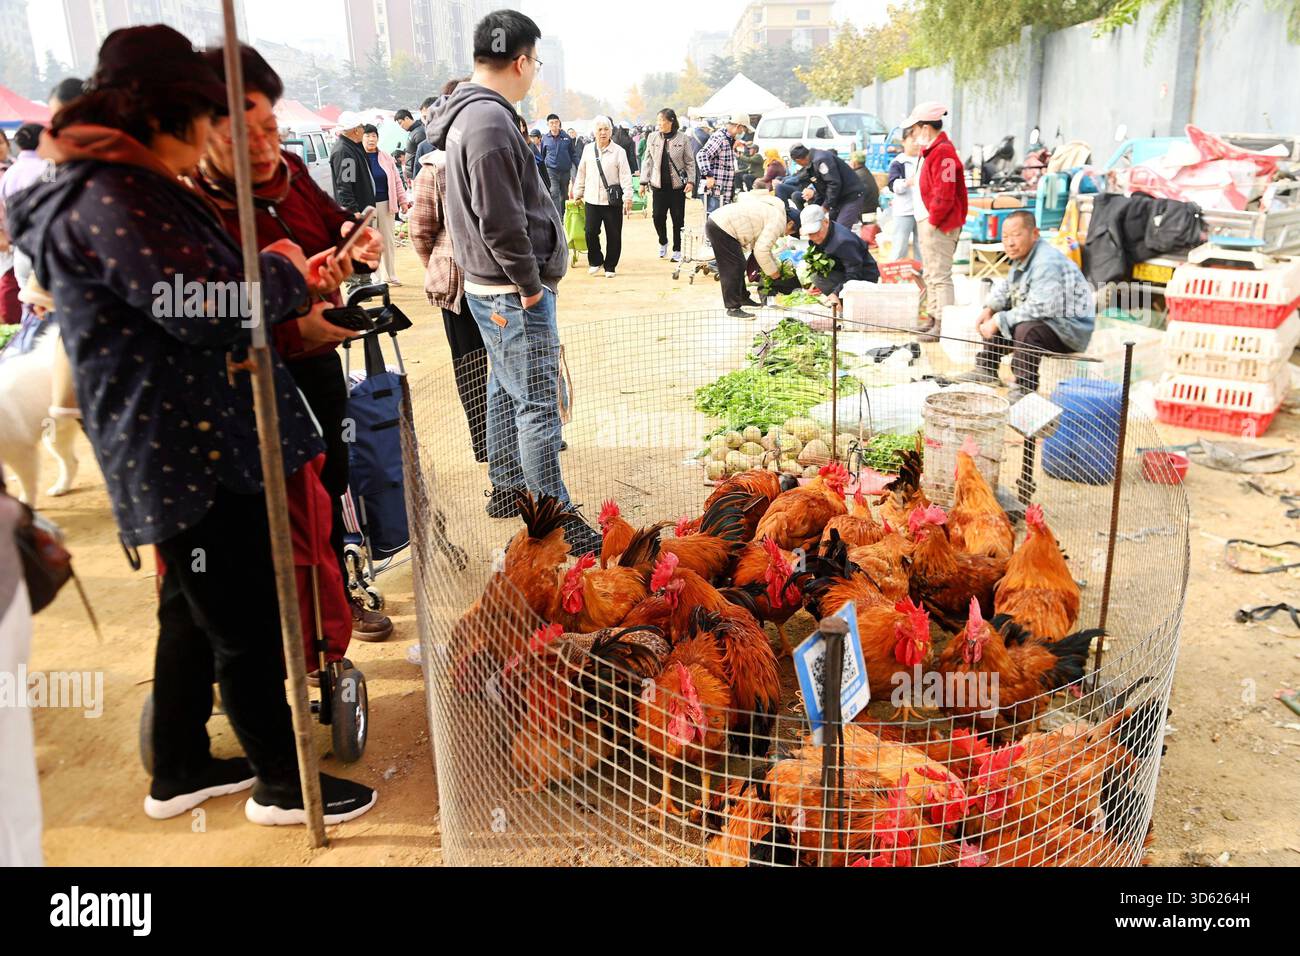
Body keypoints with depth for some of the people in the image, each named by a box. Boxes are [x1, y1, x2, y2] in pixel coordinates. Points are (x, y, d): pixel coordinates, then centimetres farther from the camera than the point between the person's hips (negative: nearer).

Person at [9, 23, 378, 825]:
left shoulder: (126, 186, 16)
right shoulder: (107, 200, -17)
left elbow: (189, 300, 20)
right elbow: (205, 307, -24)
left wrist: (291, 282, 12)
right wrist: (279, 271, -7)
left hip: (193, 442, 11)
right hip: (188, 451, -11)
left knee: (203, 613, 21)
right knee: (247, 624, 2)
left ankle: (180, 769, 37)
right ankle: (282, 784, 20)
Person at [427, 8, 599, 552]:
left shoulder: (472, 114, 14)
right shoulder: (489, 122, -19)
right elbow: (501, 224, -24)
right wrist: (530, 286, -14)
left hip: (491, 289, 11)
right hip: (513, 293, -11)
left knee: (506, 391, 20)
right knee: (539, 405, -5)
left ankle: (506, 488, 34)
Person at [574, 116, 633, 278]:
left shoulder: (619, 151, -2)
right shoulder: (588, 149, 8)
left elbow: (625, 176, -5)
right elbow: (581, 173, 15)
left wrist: (628, 197, -13)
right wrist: (577, 194, 16)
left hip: (613, 200, -2)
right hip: (592, 199, 2)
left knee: (613, 235, 2)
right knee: (591, 232, -1)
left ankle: (610, 267, 16)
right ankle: (595, 261, 20)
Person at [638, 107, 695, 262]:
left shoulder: (682, 138, -2)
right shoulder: (652, 137, 3)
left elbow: (689, 162, 2)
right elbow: (648, 161, 7)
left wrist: (690, 181, -7)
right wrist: (643, 181, 3)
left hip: (677, 184, -2)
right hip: (659, 184, 2)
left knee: (678, 219, 2)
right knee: (658, 216, -2)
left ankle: (677, 250, 14)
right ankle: (663, 243, 25)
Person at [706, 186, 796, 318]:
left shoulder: (773, 210, 22)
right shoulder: (778, 221, -9)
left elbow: (759, 244, 26)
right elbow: (761, 250, -18)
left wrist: (776, 266, 23)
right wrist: (772, 271, -4)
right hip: (722, 228, -11)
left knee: (738, 265, 19)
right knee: (734, 267, -7)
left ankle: (742, 298, 31)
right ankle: (733, 308, -3)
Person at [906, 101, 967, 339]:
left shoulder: (943, 152, -17)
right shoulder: (931, 150, 17)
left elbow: (944, 194, -22)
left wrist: (933, 220, -17)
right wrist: (922, 215, 14)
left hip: (938, 225, -11)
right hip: (926, 221, 11)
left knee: (940, 275, -9)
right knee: (930, 275, 18)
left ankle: (943, 325, -7)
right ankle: (933, 318, 27)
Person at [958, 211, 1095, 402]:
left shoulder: (1047, 263, -27)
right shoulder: (1023, 255, 5)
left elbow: (1038, 308, -34)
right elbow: (1006, 287, 20)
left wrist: (998, 321, -27)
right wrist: (990, 308, 1)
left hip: (1070, 328, -11)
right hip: (1047, 321, 11)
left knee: (1026, 330, -37)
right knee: (995, 317, 16)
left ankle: (1024, 389, -23)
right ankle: (987, 369, 21)